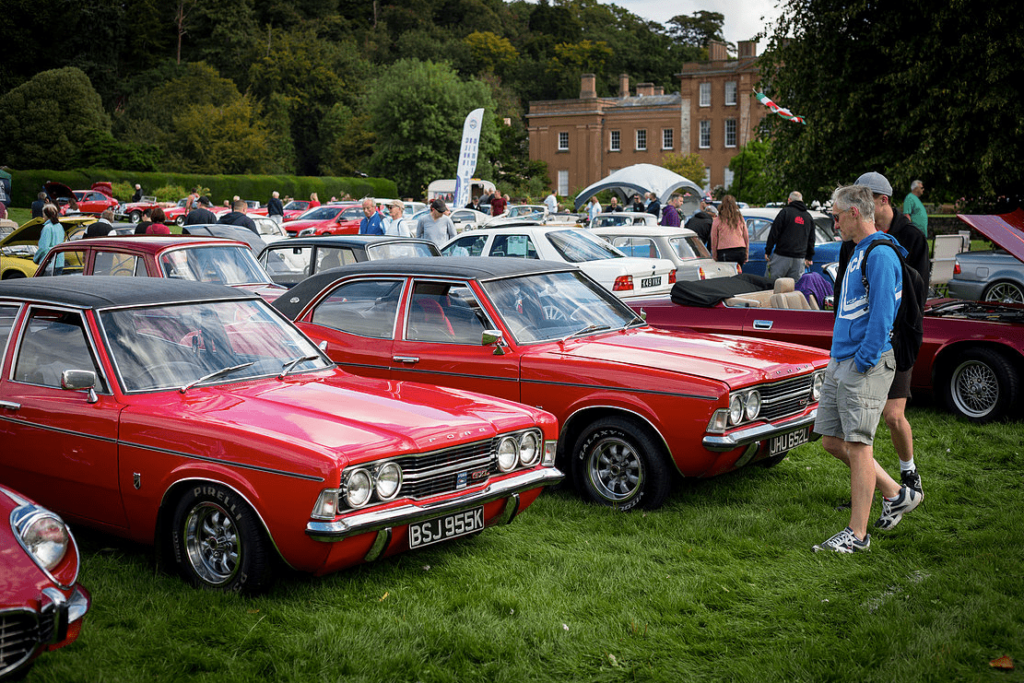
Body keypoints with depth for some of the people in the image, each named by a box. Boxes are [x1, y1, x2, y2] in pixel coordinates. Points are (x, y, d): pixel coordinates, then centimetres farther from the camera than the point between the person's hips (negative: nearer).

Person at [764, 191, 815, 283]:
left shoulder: (785, 211, -1)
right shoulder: (808, 217, 17)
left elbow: (774, 233, -6)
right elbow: (811, 240, 22)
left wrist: (768, 251, -2)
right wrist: (809, 257, 29)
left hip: (782, 255, -5)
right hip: (799, 258, 5)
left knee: (771, 283, -4)